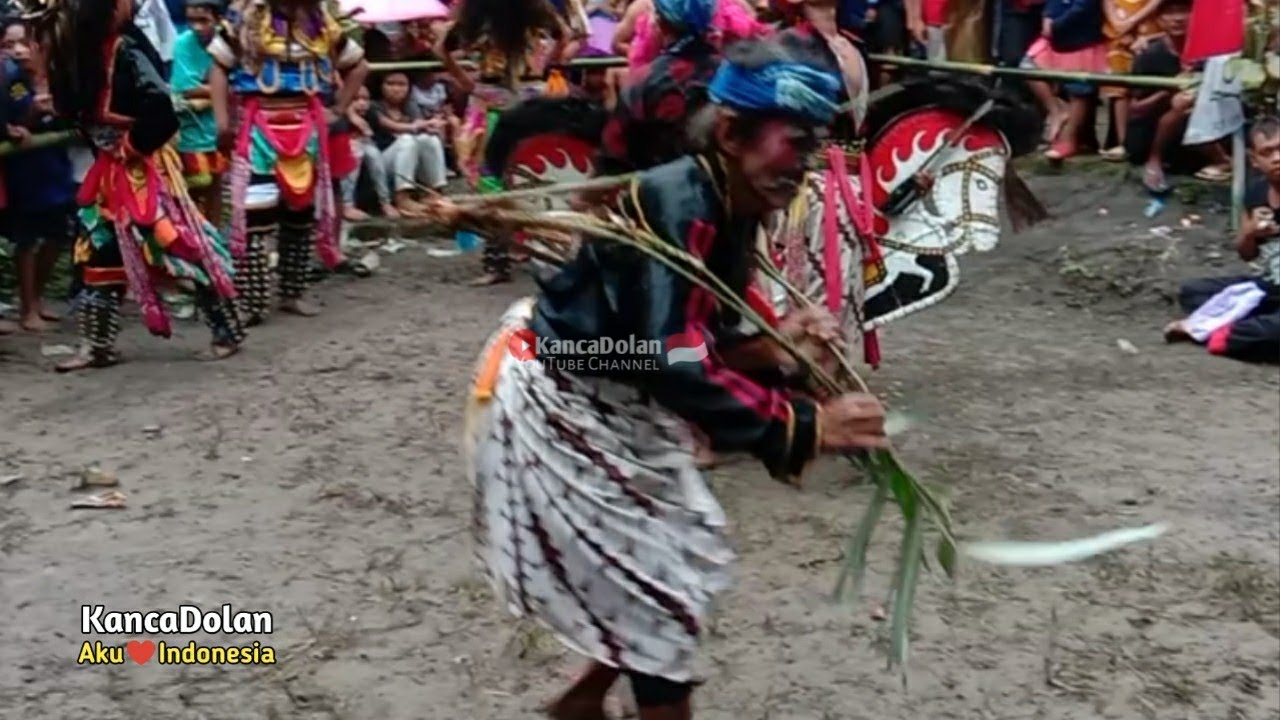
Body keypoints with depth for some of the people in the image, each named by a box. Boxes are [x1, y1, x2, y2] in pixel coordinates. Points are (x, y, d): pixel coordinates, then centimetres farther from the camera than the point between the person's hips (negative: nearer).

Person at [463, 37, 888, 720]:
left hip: (608, 401, 9)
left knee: (681, 551, 16)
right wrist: (811, 425, -34)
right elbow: (679, 371, -37)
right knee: (655, 586, -1)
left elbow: (694, 336, 6)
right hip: (551, 405, -9)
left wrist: (773, 342, -11)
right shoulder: (677, 207, -29)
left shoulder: (729, 209, 0)